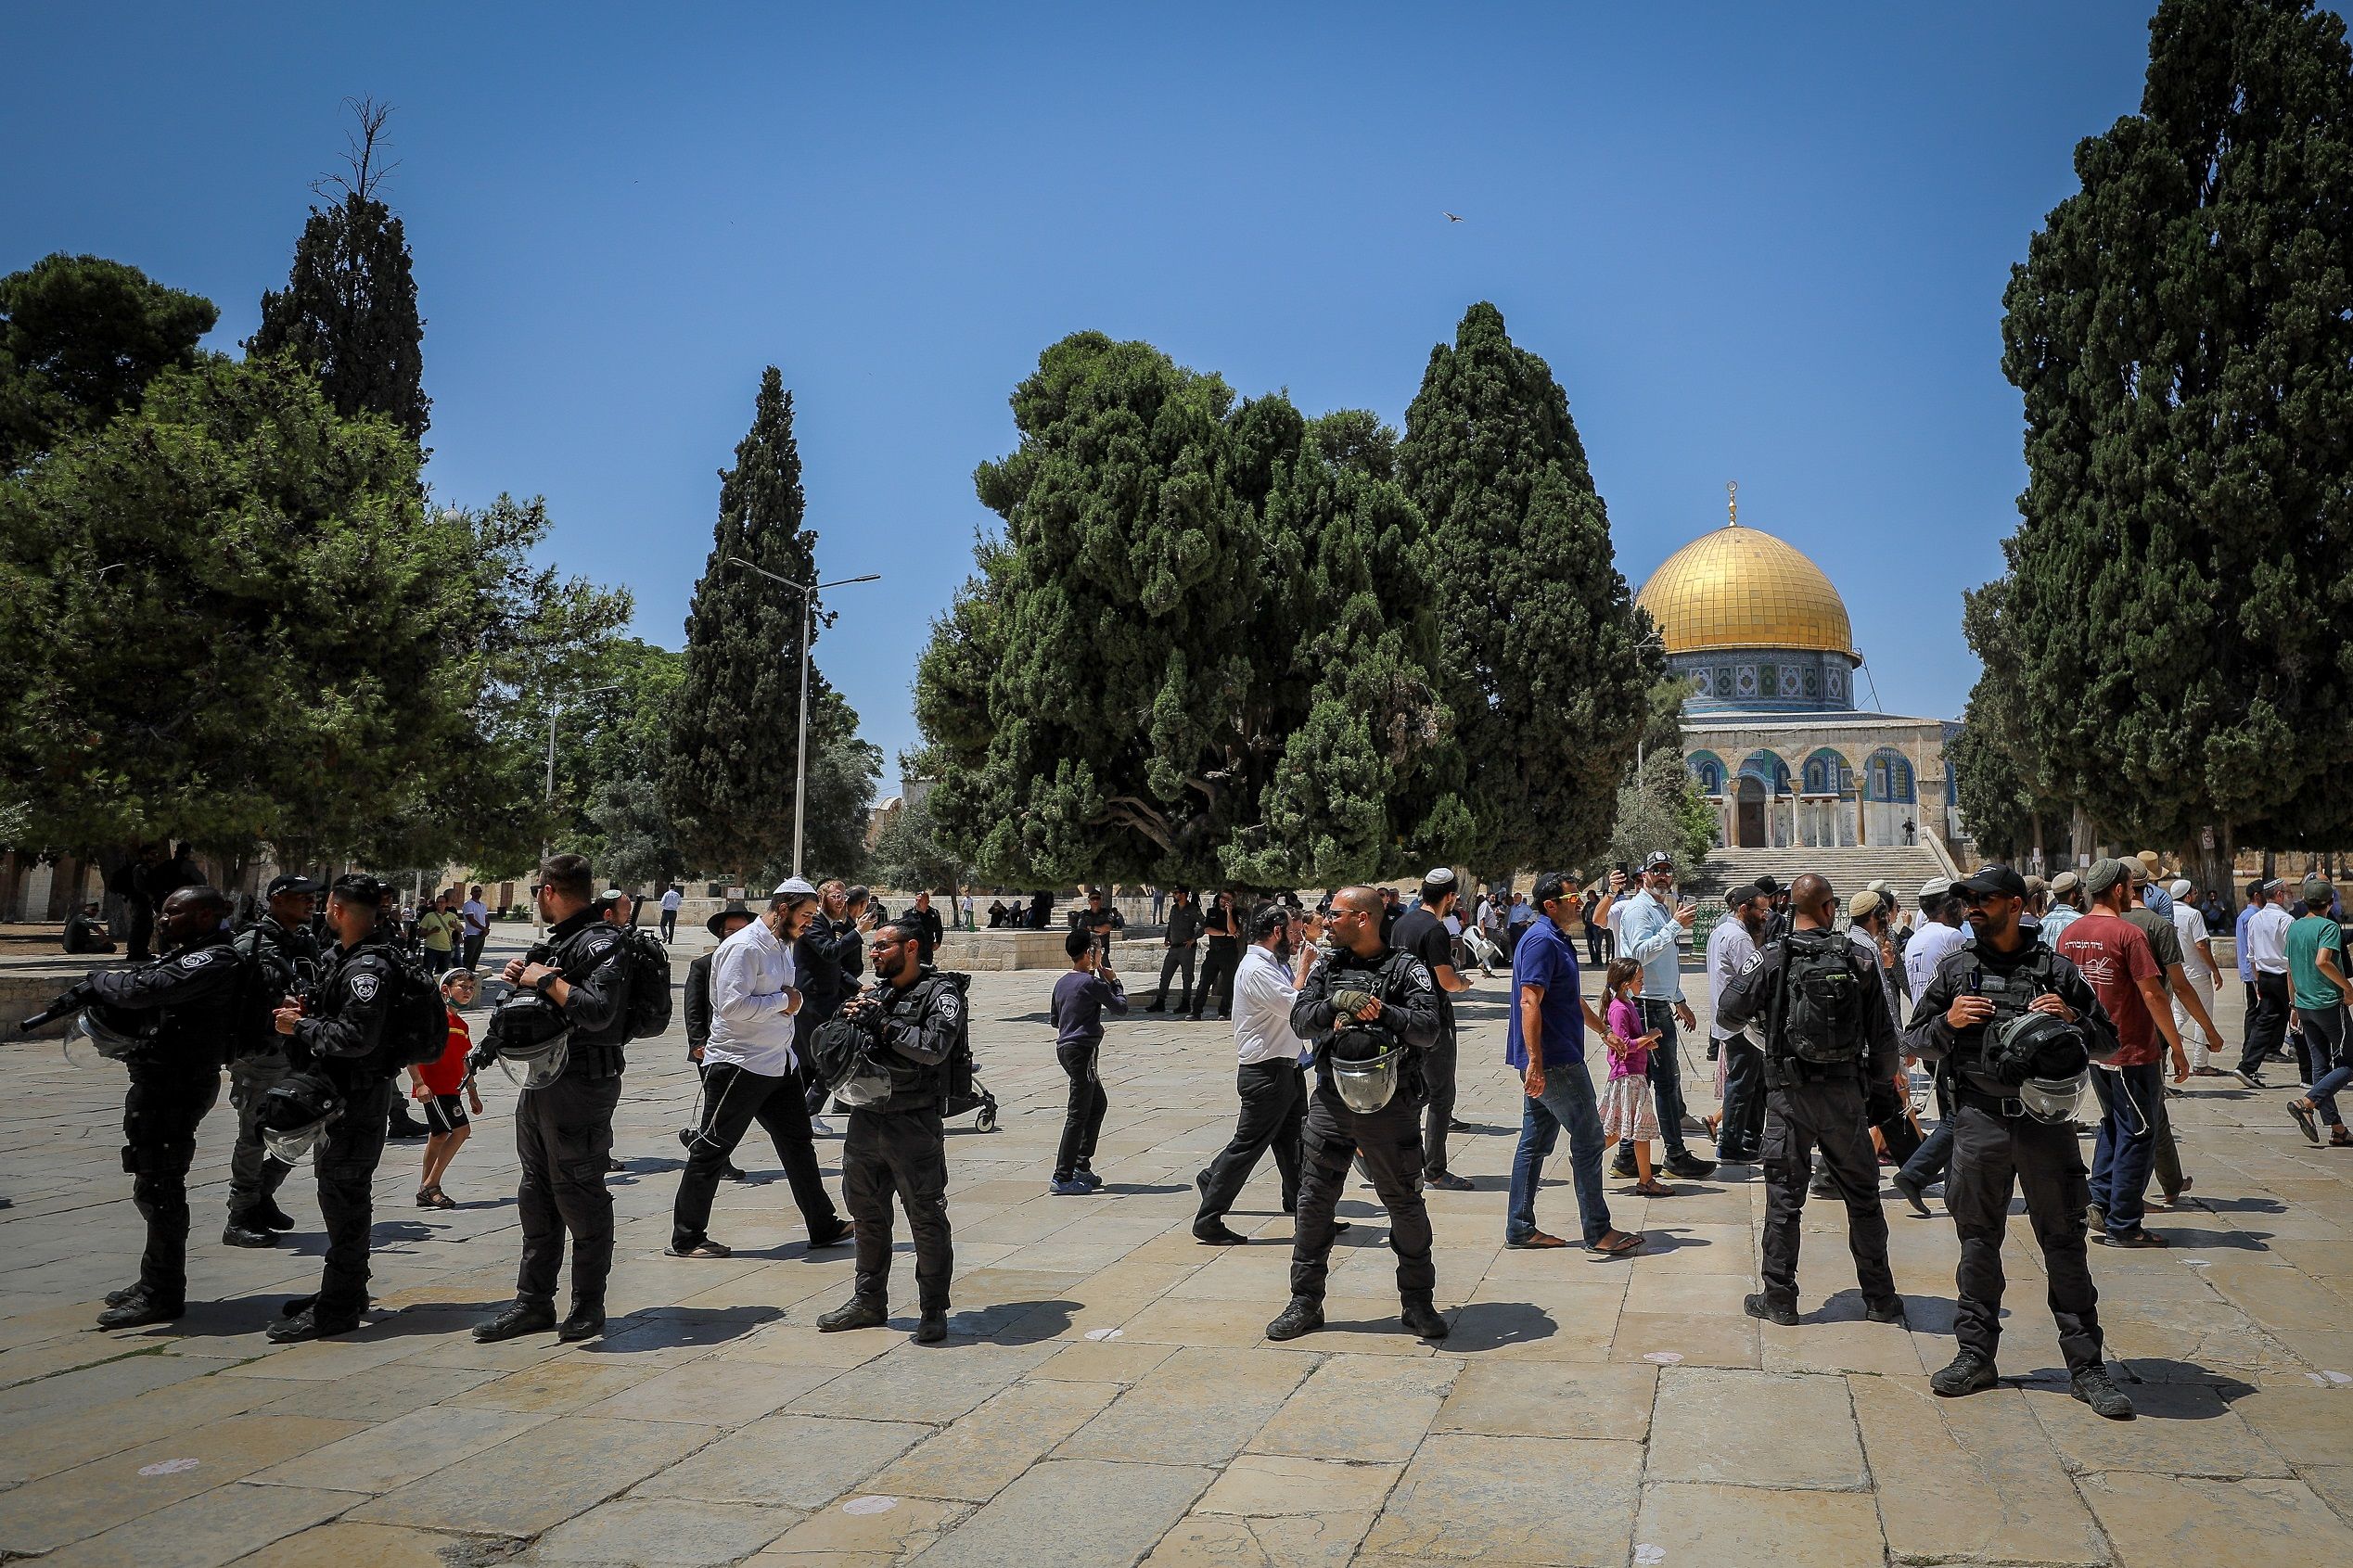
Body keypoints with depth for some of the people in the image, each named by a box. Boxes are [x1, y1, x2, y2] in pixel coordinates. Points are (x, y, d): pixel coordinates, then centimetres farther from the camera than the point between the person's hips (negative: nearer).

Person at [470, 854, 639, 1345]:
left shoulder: (602, 942, -14)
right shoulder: (554, 941, 17)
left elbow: (598, 1010, -28)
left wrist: (546, 979, -18)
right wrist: (520, 978, 6)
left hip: (581, 1087, -10)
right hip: (540, 1083, 10)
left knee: (580, 1196, -2)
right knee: (536, 1196, 14)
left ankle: (588, 1305, 9)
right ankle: (533, 1302, 22)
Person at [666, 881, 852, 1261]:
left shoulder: (784, 946, 11)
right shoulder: (744, 947, -18)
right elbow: (733, 1005, -27)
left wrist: (796, 999, -5)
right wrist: (784, 1001, -16)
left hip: (780, 1064, 10)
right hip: (739, 1066, -10)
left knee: (798, 1144, 14)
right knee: (711, 1150, 2)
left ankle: (823, 1227, 22)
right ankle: (686, 1238, 12)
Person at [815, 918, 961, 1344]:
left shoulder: (940, 993, -5)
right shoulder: (873, 992, 13)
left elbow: (934, 1047, -21)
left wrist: (883, 1025, -16)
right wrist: (849, 1019, -5)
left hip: (914, 1125, -7)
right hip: (866, 1118, 7)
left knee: (926, 1217, -2)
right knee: (867, 1213, 16)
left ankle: (934, 1311, 10)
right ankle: (869, 1302, 31)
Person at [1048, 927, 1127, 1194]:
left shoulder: (1061, 983, 11)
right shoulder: (1092, 983, -14)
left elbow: (1054, 1020, 21)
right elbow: (1121, 1009, -7)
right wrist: (1113, 981, 5)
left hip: (1065, 1047, 9)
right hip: (1082, 1049, -9)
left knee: (1098, 1104, 21)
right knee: (1078, 1114, -6)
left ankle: (1081, 1165, 23)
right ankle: (1062, 1178, -7)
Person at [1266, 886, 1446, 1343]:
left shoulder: (1407, 969, -3)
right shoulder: (1327, 968, 9)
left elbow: (1427, 1029, -14)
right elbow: (1300, 1021, -3)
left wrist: (1382, 1012, -28)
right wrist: (1337, 1003, -21)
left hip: (1390, 1107, -3)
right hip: (1330, 1102, 4)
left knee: (1405, 1206, 7)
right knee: (1313, 1202, 7)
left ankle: (1418, 1303, 22)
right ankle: (1305, 1303, 20)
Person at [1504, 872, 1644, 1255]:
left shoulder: (1555, 940, 19)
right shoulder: (1542, 941, -15)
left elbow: (1572, 999, 32)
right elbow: (1529, 1002, -24)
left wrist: (1603, 1029, 39)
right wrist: (1535, 1062, -28)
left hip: (1545, 1063, 11)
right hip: (1553, 1061, -11)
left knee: (1535, 1143, 11)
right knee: (1588, 1139, -4)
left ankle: (1519, 1228, 16)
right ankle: (1598, 1232, 3)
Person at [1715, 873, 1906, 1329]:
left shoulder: (1773, 957, -8)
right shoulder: (1860, 961, -2)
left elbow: (1729, 1013, -8)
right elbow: (1884, 1036, 1)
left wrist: (1760, 1013, 15)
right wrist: (1888, 1077, 19)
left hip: (1789, 1093, -2)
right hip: (1846, 1094, 2)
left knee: (1784, 1197, 6)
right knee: (1863, 1196, 14)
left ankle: (1779, 1298, 11)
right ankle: (1880, 1299, 23)